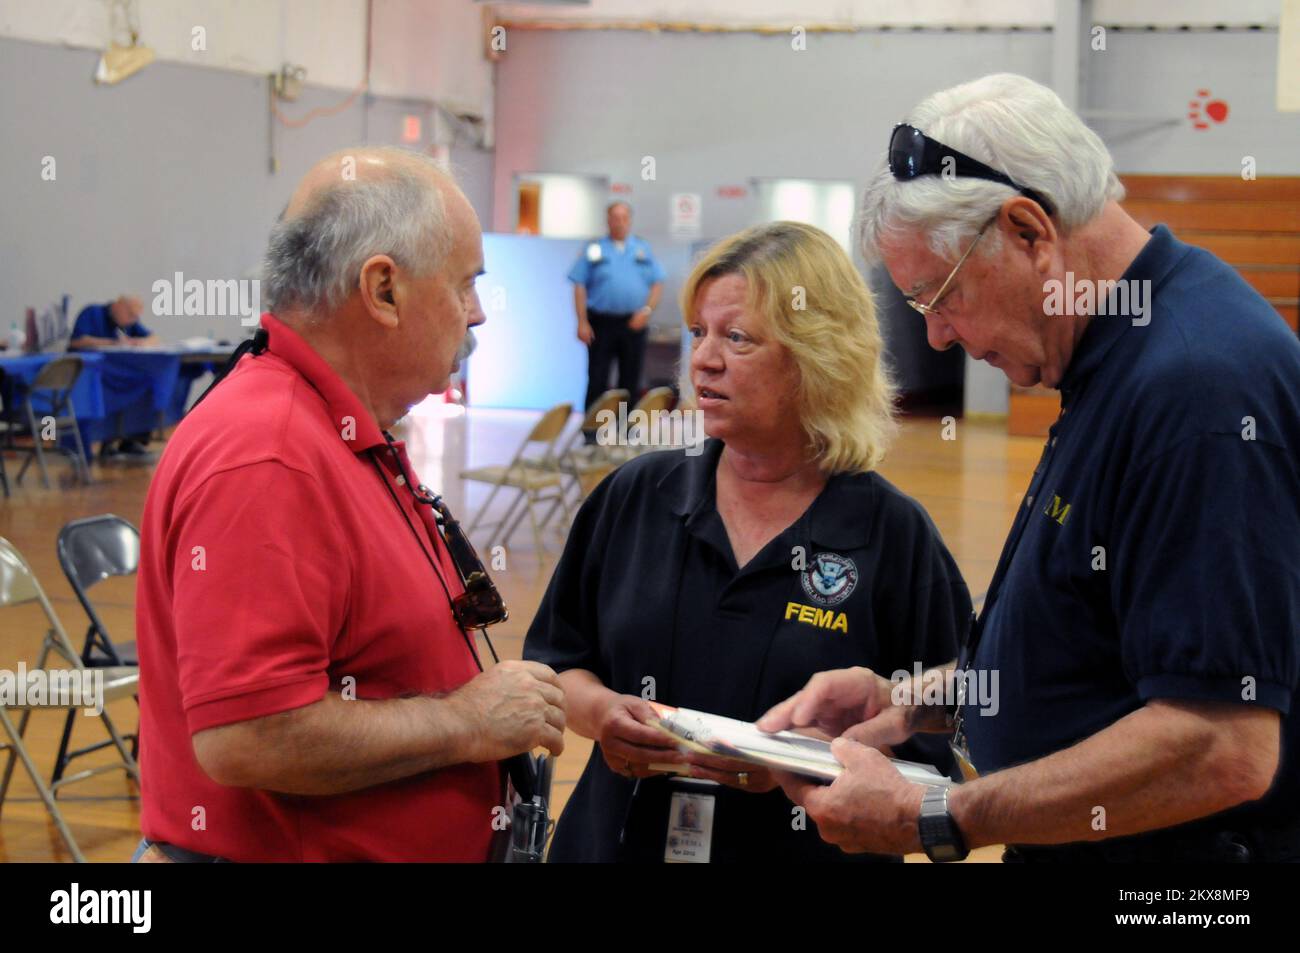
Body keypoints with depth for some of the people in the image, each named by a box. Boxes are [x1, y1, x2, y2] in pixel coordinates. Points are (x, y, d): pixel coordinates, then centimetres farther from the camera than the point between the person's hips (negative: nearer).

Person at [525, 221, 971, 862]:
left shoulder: (895, 536, -10)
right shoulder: (636, 497, 0)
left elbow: (937, 755, -11)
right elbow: (555, 662, 7)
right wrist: (597, 709, -13)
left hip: (808, 847, -3)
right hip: (618, 839, 3)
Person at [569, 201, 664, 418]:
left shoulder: (643, 249, 11)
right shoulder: (594, 250, 4)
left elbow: (657, 284, 8)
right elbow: (579, 287, 1)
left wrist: (647, 310, -8)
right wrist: (582, 322, -8)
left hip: (633, 324, 2)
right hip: (600, 323, -2)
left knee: (630, 380, 6)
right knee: (597, 380, -3)